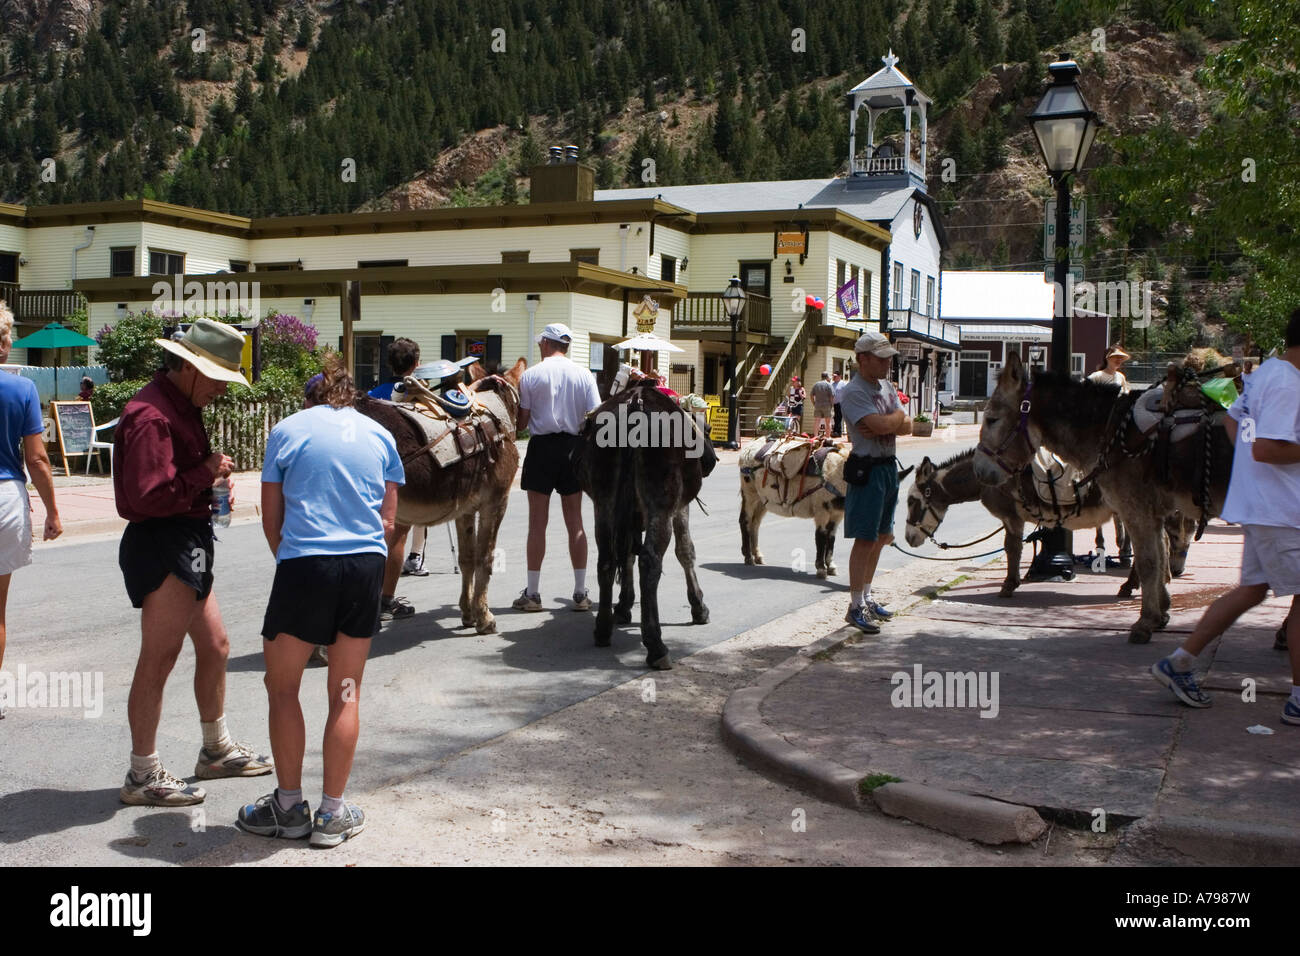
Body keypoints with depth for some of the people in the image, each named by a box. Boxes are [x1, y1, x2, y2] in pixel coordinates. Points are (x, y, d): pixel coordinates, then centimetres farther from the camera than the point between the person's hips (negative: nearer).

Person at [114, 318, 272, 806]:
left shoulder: (181, 407, 16)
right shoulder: (152, 415, -19)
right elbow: (148, 495, -27)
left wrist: (215, 485, 7)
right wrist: (206, 473, -17)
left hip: (187, 544, 11)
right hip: (162, 546, -11)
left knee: (214, 647, 18)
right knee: (158, 660, -3)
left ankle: (217, 750, 33)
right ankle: (143, 776, 8)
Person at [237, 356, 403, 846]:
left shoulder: (287, 430, 5)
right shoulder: (378, 435, 12)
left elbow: (271, 520, 7)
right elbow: (387, 519, 11)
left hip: (305, 564, -3)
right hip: (367, 565, 3)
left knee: (282, 686, 13)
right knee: (346, 691, 10)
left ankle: (289, 806, 18)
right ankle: (332, 813, 16)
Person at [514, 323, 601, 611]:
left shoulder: (531, 375, -4)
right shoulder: (584, 375, 1)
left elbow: (522, 422, -4)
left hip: (542, 447, -2)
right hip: (573, 447, 2)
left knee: (537, 523, 3)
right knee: (575, 523, 8)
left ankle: (532, 593, 5)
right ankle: (580, 593, 9)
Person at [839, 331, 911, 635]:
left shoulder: (887, 388, 14)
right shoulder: (853, 392, -14)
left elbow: (907, 426, 6)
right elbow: (879, 425, -25)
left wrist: (884, 425, -14)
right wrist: (897, 417, -4)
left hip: (890, 467, 9)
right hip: (867, 470, -9)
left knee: (880, 537, 15)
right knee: (865, 539, -8)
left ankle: (866, 597, 27)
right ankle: (855, 607, -3)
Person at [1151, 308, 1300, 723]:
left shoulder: (1264, 373, 13)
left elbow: (1232, 418, 25)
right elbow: (1266, 449, -25)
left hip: (1259, 506, 10)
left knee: (1252, 589, 15)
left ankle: (1178, 662, 17)